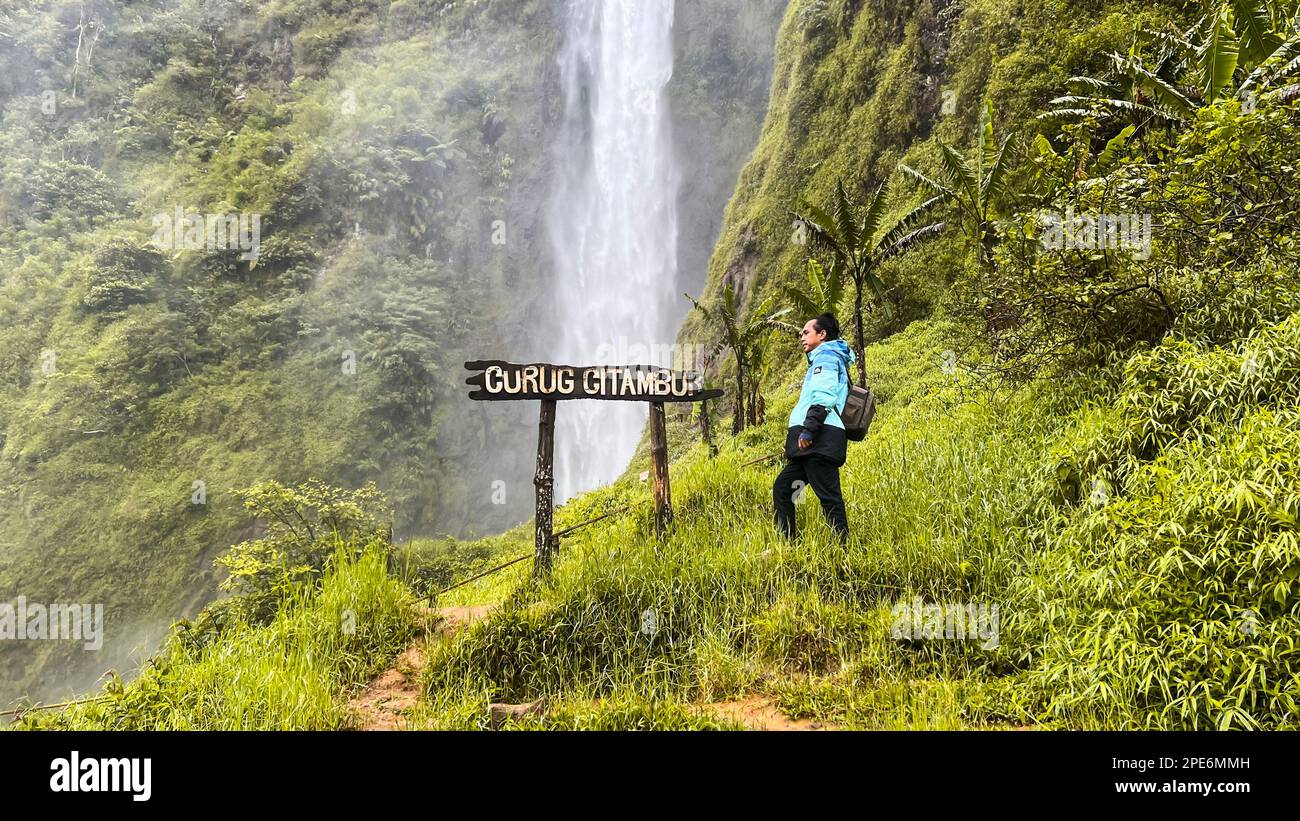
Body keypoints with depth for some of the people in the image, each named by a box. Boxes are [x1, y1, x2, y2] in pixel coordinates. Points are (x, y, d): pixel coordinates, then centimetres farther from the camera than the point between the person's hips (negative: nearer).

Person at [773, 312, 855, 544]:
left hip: (820, 440, -10)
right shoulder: (835, 359, 29)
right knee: (782, 487, 11)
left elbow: (823, 396, -17)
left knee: (828, 496, -12)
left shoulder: (826, 355, -2)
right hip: (817, 443, 10)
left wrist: (808, 430, -23)